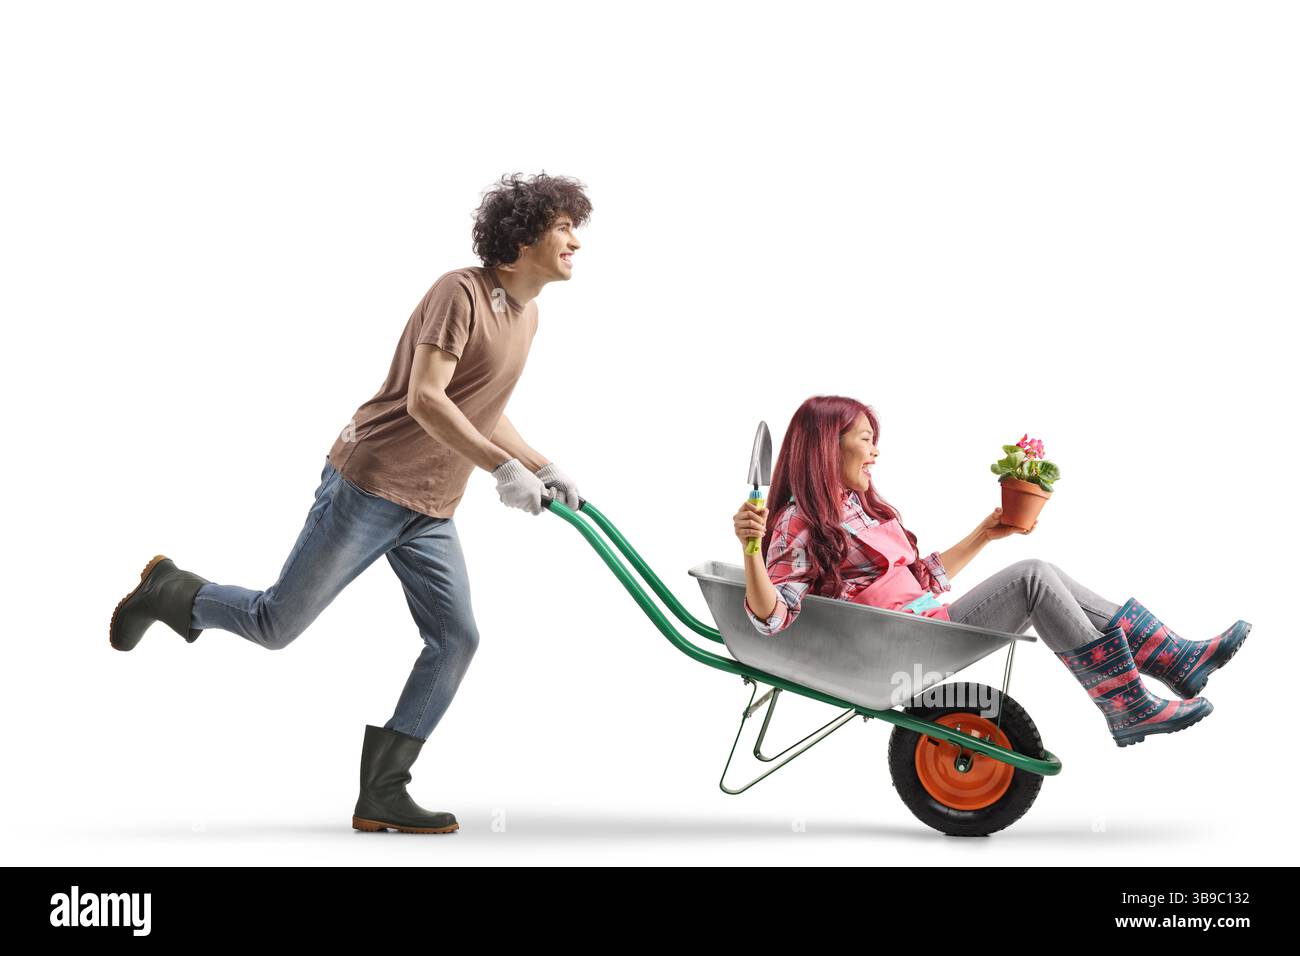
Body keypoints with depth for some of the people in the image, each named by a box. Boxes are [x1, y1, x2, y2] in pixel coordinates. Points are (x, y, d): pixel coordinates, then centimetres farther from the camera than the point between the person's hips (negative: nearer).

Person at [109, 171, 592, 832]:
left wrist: (544, 467, 11)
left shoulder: (526, 315, 13)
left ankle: (382, 795, 2)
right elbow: (424, 399, -26)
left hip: (429, 511, 8)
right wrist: (503, 468, -30)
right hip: (370, 484, -8)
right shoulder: (460, 292, -15)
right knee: (277, 625, -1)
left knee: (455, 639, -4)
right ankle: (168, 591, 28)